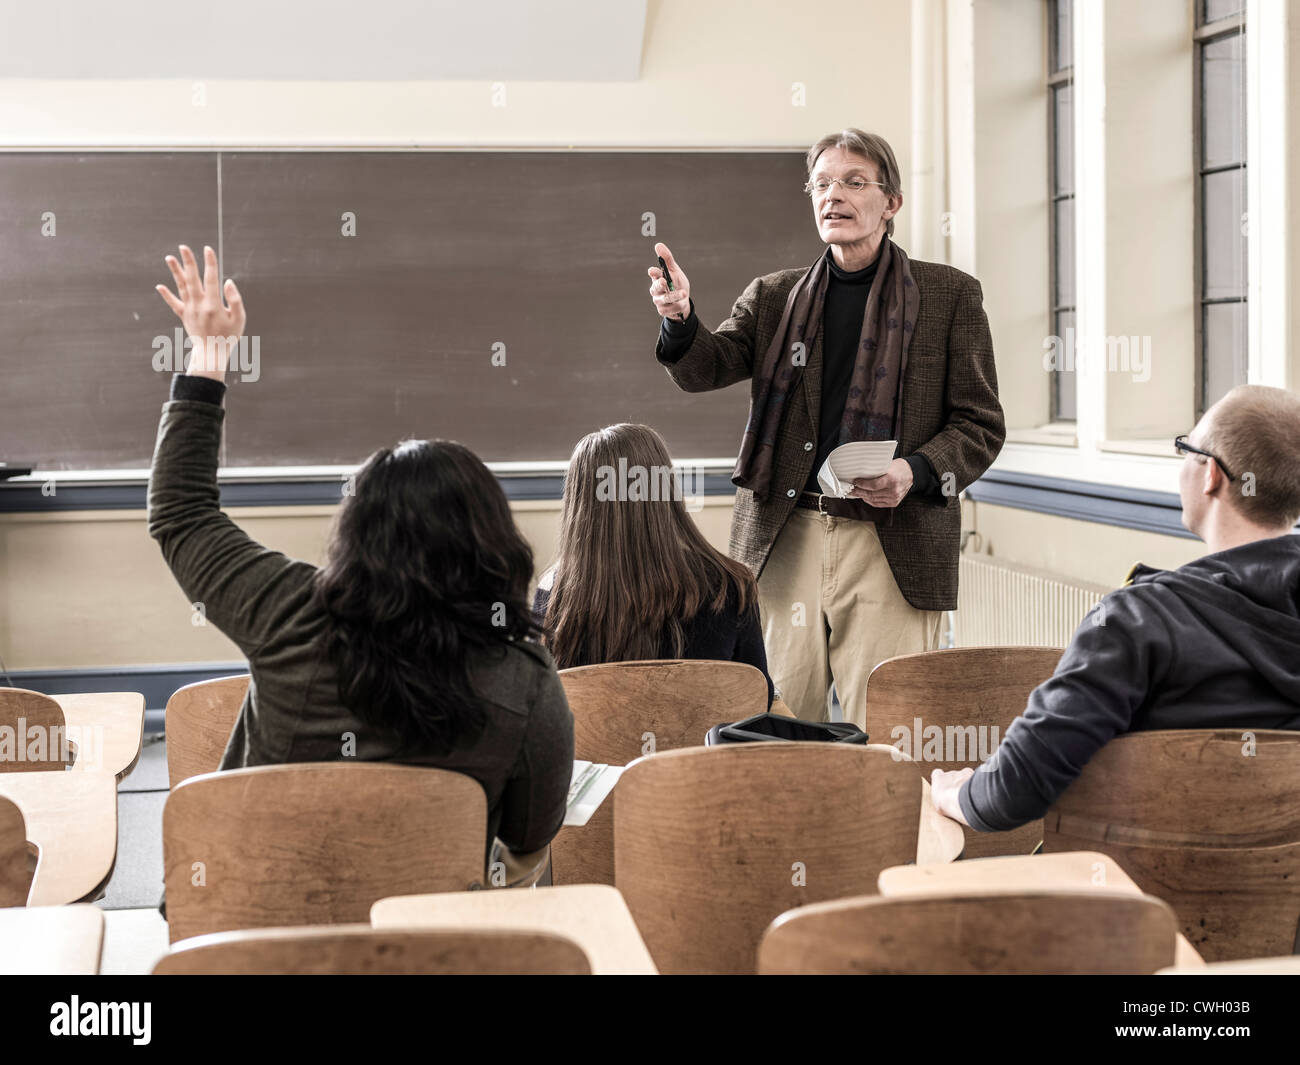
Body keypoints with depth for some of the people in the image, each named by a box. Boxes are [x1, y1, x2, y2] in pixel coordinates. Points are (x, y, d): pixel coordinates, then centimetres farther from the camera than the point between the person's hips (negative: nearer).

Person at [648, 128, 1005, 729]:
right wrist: (680, 319, -19)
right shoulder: (773, 297, 15)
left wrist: (917, 471, -14)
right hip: (784, 541, 3)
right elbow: (706, 368, 3)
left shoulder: (950, 296, 7)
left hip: (892, 543, -2)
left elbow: (981, 425, 5)